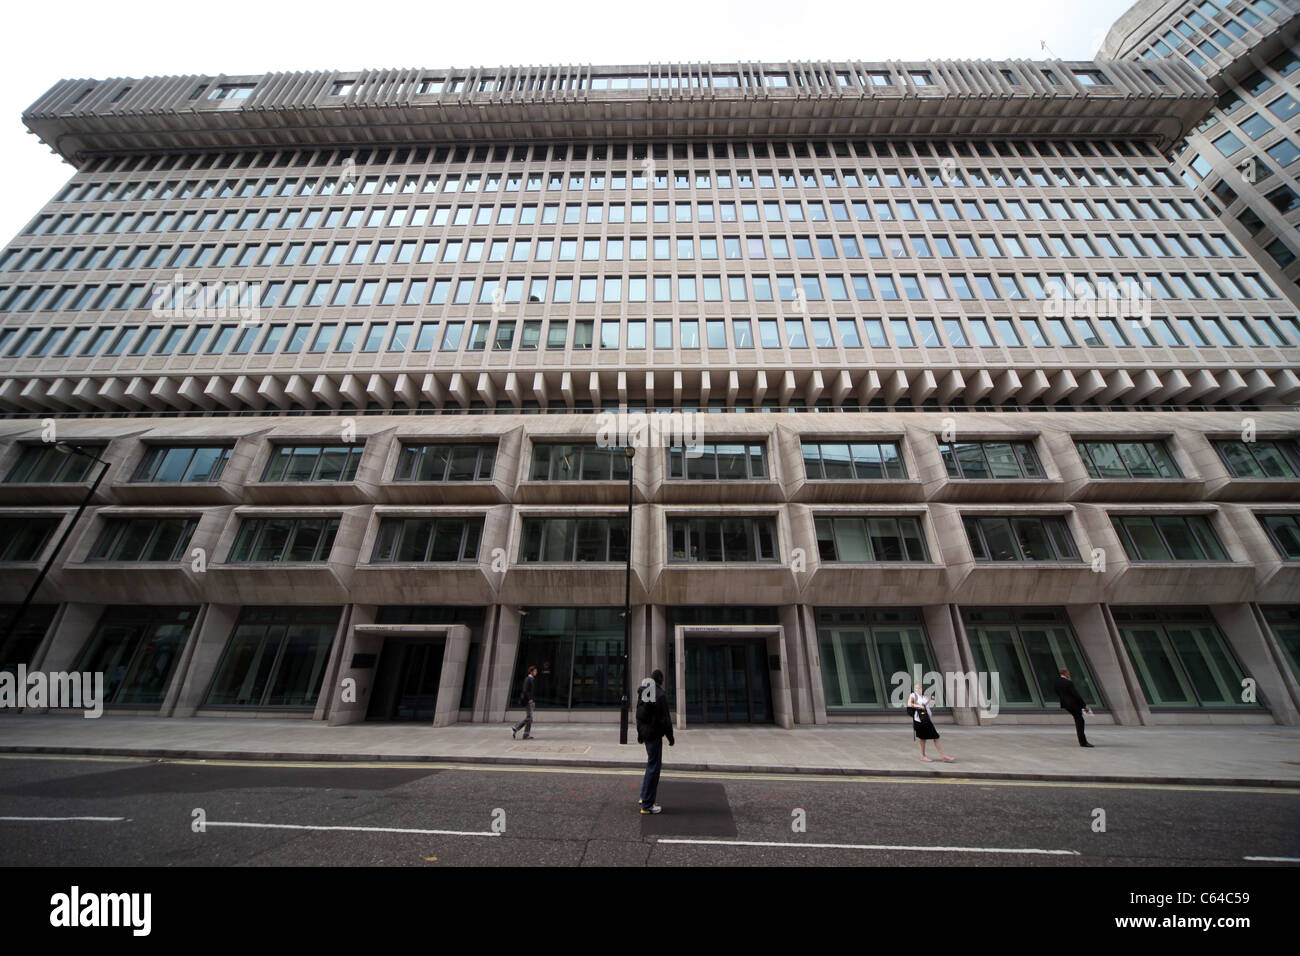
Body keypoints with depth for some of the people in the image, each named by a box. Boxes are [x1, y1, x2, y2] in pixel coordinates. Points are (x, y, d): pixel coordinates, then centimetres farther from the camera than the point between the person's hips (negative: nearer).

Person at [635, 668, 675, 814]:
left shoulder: (642, 693, 7)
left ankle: (644, 797, 28)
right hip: (655, 734, -8)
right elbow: (665, 718, -17)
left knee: (652, 764, 21)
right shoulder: (660, 695, -18)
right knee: (653, 766, 0)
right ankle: (647, 805, 6)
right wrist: (670, 736, -6)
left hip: (645, 733, 8)